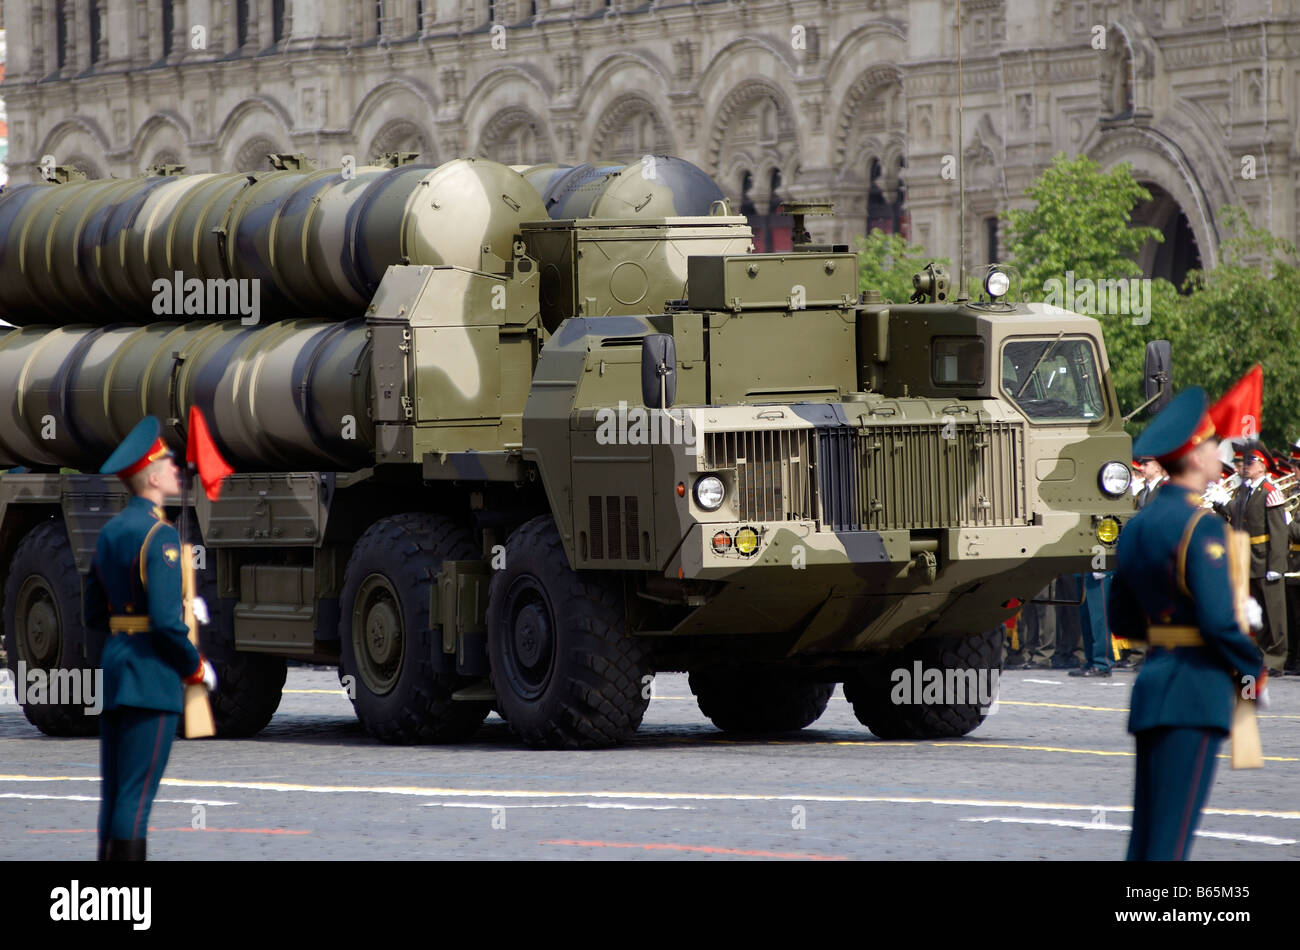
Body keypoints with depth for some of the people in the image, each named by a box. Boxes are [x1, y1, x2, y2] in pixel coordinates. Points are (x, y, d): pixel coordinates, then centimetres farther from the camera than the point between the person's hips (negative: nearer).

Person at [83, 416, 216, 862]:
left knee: (113, 793, 10)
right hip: (152, 674, -9)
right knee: (136, 796, -8)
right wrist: (197, 668, -4)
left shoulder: (109, 532, 14)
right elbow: (166, 619, -20)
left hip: (113, 665, 9)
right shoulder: (159, 535, -13)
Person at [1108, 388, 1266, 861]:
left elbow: (1123, 621, 18)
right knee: (1171, 839, -8)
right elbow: (1218, 622, -21)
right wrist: (1255, 670, -5)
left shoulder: (1135, 527, 12)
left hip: (1151, 681, 9)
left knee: (1144, 836, 10)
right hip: (1197, 690, -9)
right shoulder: (1202, 526, -15)